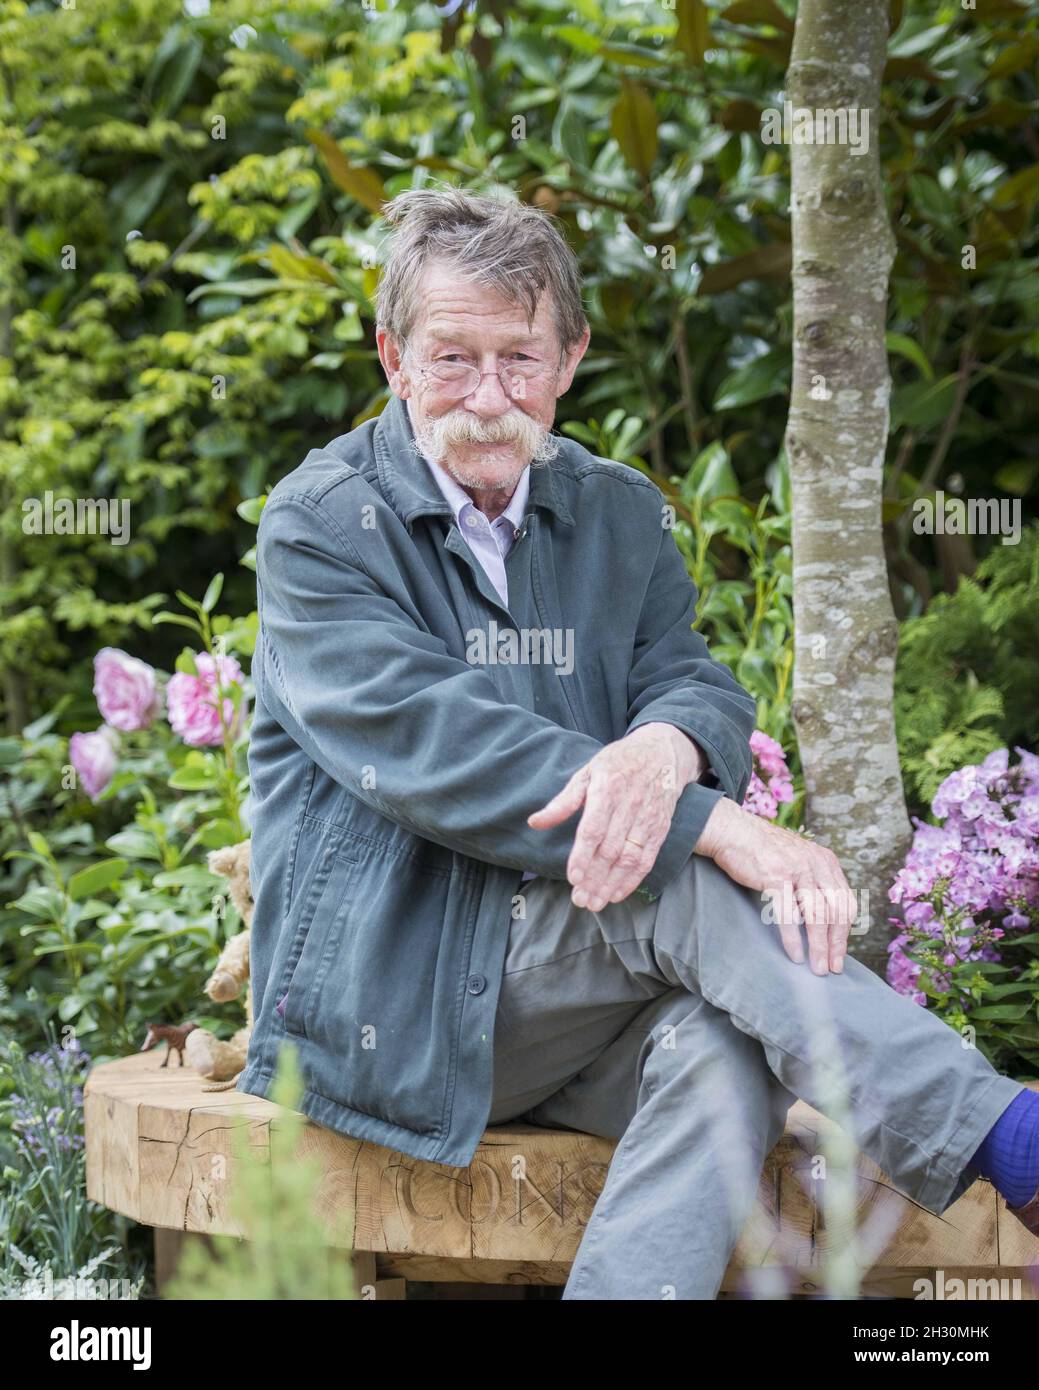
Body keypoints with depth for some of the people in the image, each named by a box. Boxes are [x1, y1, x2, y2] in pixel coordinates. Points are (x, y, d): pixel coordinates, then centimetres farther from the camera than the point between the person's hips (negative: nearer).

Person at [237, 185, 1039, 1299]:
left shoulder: (619, 513, 14)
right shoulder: (319, 524, -5)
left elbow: (704, 692, 1)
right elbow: (433, 746, -19)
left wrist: (667, 746, -28)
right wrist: (715, 825, -29)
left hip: (556, 994, 5)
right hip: (389, 995, -4)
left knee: (729, 1045, -31)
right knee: (694, 887, -29)